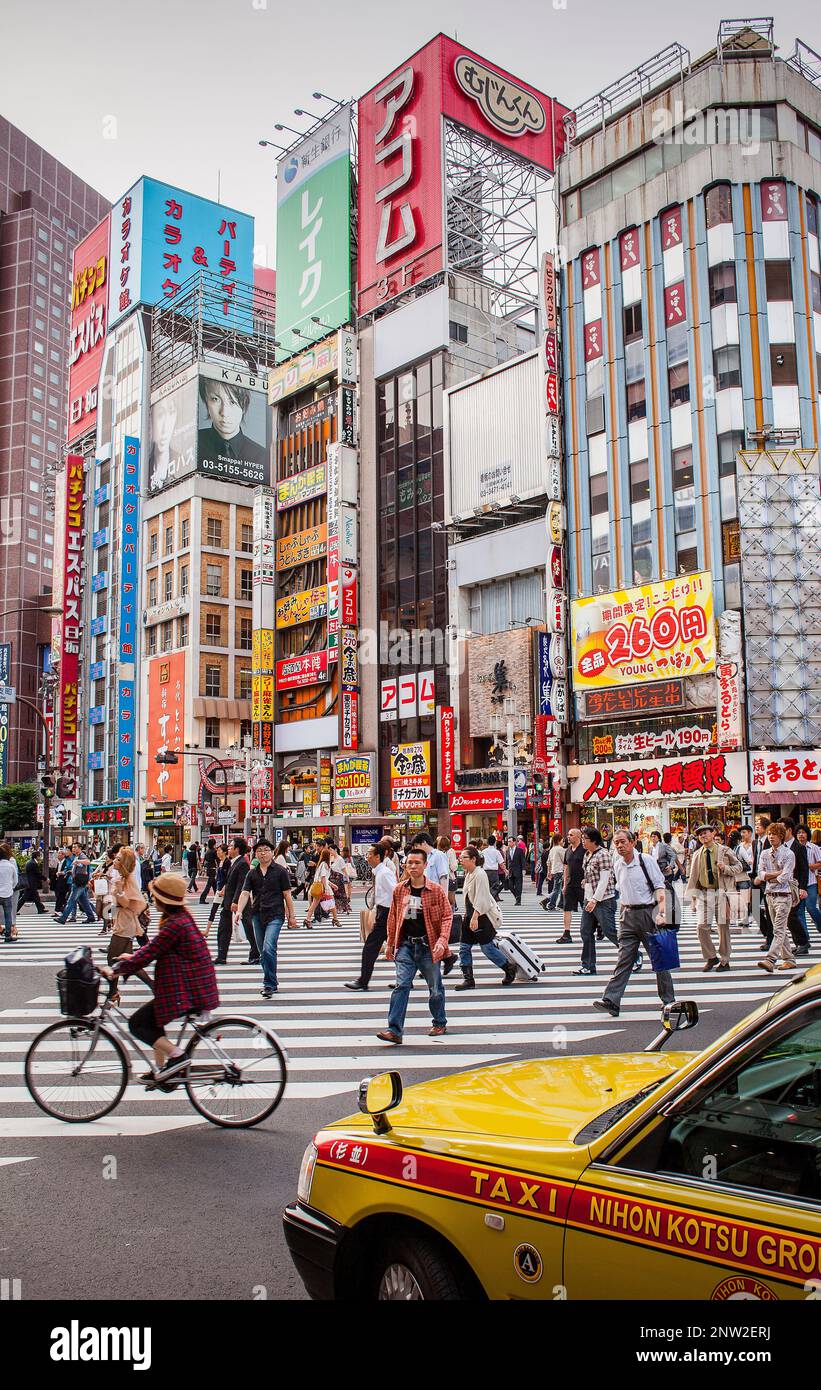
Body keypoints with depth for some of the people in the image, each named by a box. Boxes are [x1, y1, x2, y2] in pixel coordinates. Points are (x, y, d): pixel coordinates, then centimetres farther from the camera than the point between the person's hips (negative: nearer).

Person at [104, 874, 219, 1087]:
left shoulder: (175, 924, -20)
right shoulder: (181, 916, 10)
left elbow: (149, 953, -20)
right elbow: (155, 947, 22)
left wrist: (117, 970, -14)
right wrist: (133, 957, 18)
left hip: (186, 991, -10)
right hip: (195, 987, 10)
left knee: (137, 1023, -2)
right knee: (152, 1018, 26)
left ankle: (176, 1055, -6)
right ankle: (162, 1072, 31)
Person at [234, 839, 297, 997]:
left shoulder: (280, 871, -1)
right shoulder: (252, 873, 9)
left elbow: (287, 894, 1)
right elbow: (245, 893, 1)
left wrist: (291, 916, 1)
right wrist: (239, 910, -15)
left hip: (275, 915, -5)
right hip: (257, 916, 5)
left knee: (268, 949, -19)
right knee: (263, 952, 11)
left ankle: (269, 984, -10)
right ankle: (272, 983, 25)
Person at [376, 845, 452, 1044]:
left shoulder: (436, 890, -6)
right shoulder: (399, 890, 3)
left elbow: (447, 916, -4)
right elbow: (393, 917, 13)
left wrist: (442, 940, -16)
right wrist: (390, 943, 15)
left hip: (428, 945, -2)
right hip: (405, 944, 2)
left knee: (435, 987, 12)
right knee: (401, 985, -9)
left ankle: (440, 1023, 33)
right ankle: (395, 1030, -12)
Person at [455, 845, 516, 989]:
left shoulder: (480, 874, -18)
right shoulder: (468, 874, 11)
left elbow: (481, 899, -24)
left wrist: (475, 917, -30)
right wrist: (468, 915, 19)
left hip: (484, 915, -9)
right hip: (471, 914, 9)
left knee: (486, 946, -2)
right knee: (464, 947, 3)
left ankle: (509, 968, 19)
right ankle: (468, 980, 8)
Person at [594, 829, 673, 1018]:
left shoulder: (646, 861, -7)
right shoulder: (617, 863, 9)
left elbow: (659, 888, -10)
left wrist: (661, 913, -21)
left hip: (648, 912, -4)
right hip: (628, 914, 4)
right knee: (623, 959, -2)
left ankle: (668, 999, 17)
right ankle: (611, 1001, -10)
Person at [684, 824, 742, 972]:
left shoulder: (724, 851, 2)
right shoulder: (697, 855, 12)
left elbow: (739, 867, 7)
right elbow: (693, 876, 17)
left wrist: (725, 868, -12)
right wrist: (693, 896, 10)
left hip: (721, 893, -2)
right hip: (703, 894, 3)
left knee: (723, 927, 3)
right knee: (702, 926, -7)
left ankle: (725, 961, 16)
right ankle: (711, 957, 11)